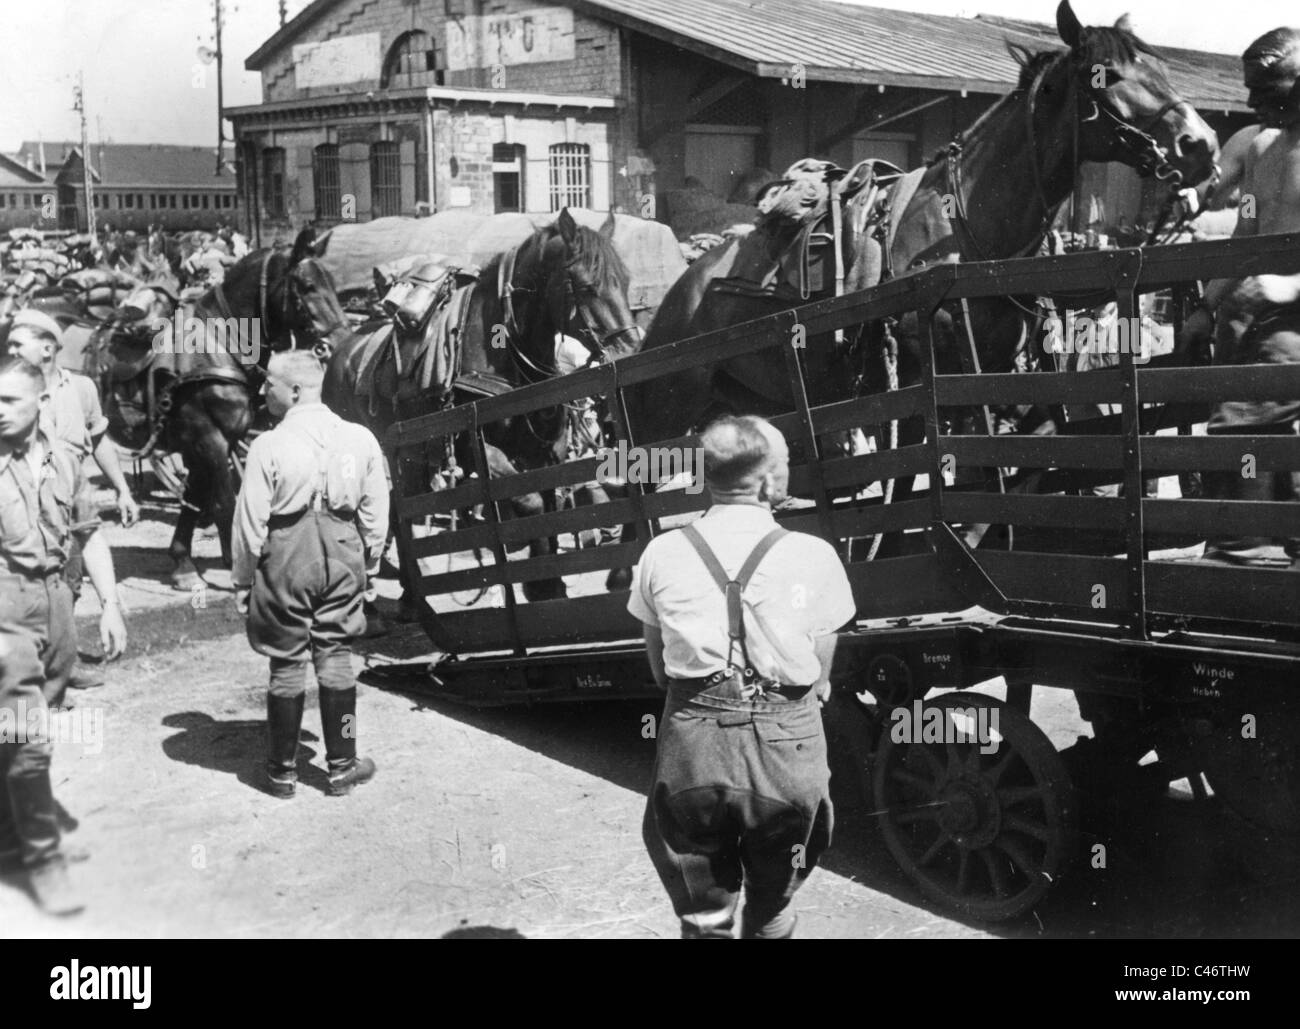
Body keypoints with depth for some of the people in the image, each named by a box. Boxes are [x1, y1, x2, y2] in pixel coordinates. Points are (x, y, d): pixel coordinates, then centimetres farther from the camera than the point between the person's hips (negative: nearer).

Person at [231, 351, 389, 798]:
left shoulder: (269, 446, -12)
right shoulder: (360, 439, -1)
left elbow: (251, 522, -9)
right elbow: (375, 514, 4)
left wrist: (243, 580, 2)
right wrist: (369, 568, 15)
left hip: (286, 561, -3)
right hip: (342, 559, 3)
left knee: (287, 665, 7)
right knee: (336, 659, 11)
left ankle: (283, 771, 17)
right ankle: (342, 765, 17)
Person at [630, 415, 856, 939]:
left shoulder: (662, 553, 3)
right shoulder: (813, 555, -4)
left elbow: (659, 669, 8)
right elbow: (820, 680, 0)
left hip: (692, 743, 1)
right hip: (785, 743, -1)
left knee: (703, 919, 15)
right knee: (771, 909, 20)